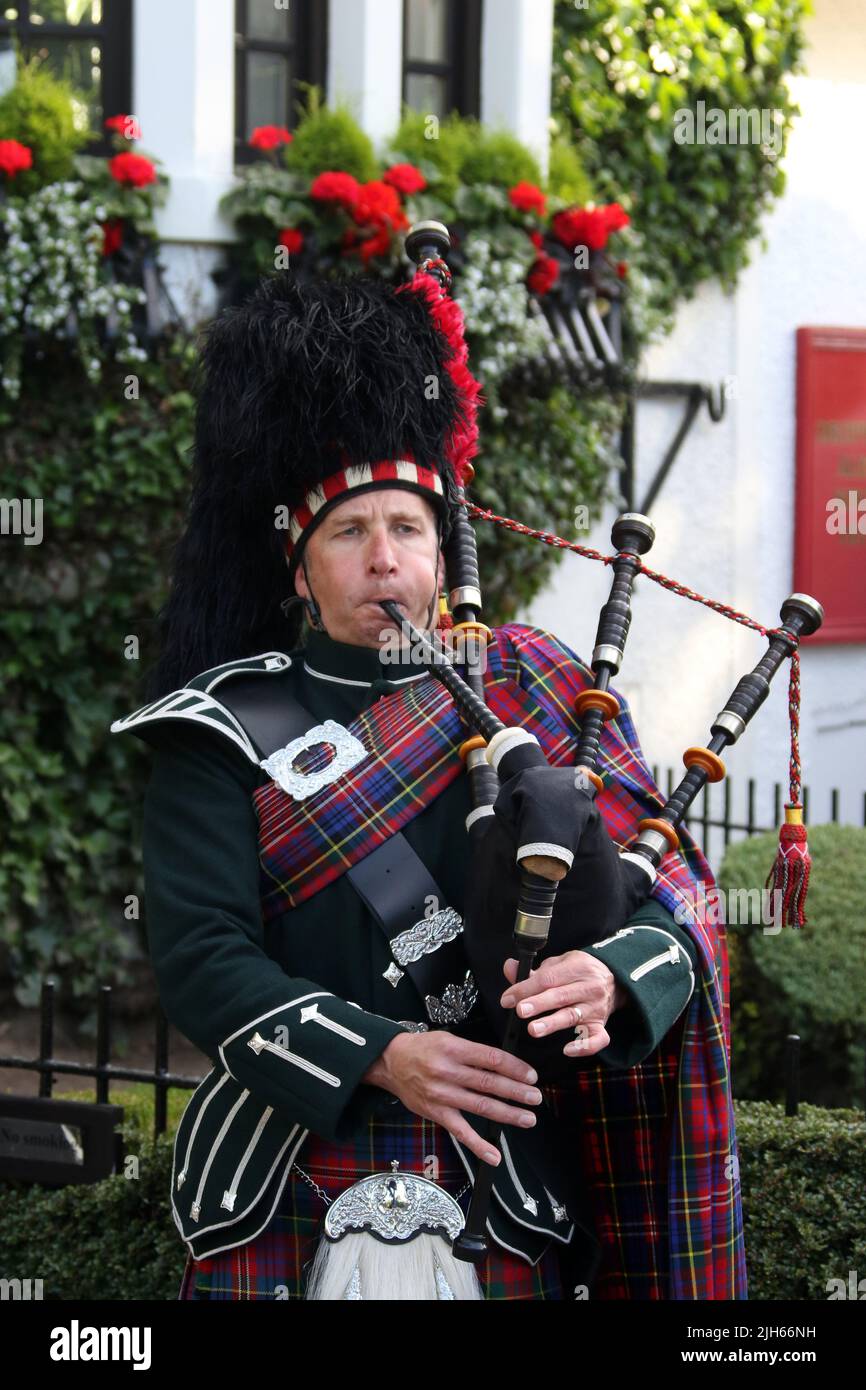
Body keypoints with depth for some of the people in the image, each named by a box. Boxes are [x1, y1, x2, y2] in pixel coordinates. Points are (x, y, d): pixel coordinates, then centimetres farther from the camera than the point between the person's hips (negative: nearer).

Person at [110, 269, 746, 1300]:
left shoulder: (537, 695, 7)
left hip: (508, 1206, 2)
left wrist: (609, 977, -21)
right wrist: (382, 1055, -23)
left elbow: (669, 897, 2)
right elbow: (200, 957, -9)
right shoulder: (221, 736, 1)